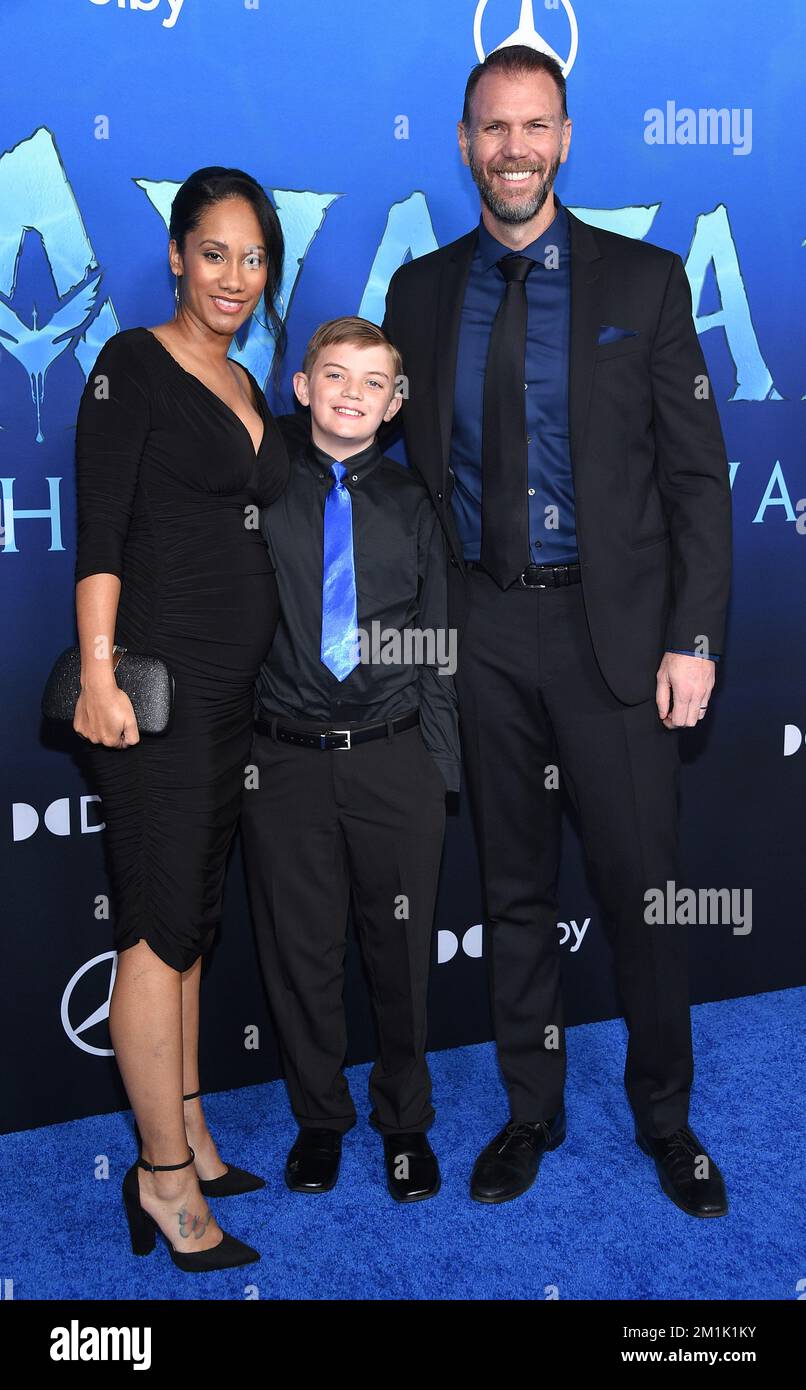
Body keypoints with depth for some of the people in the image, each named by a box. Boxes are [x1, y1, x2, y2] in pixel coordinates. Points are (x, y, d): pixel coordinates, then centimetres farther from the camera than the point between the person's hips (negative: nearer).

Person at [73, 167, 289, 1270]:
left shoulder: (247, 389, 18)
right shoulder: (135, 364, -4)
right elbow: (100, 529, -12)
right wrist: (99, 671, -20)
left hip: (229, 690, 8)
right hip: (156, 682, -8)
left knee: (191, 918, 13)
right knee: (163, 924, -4)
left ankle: (188, 1139, 24)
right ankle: (166, 1174, 6)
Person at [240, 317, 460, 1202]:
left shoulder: (411, 503, 6)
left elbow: (437, 642, 7)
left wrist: (442, 767, 3)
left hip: (394, 762, 1)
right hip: (286, 761, 0)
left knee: (402, 948, 10)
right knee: (299, 948, 10)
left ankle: (405, 1121, 31)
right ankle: (319, 1117, 32)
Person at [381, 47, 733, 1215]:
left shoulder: (644, 280, 1)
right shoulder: (421, 290, 8)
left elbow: (697, 473, -2)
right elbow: (417, 464, 10)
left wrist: (694, 638, -9)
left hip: (613, 625, -2)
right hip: (484, 627, 2)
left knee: (643, 885, 4)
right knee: (515, 888, 13)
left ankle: (664, 1116, 25)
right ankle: (531, 1109, 30)